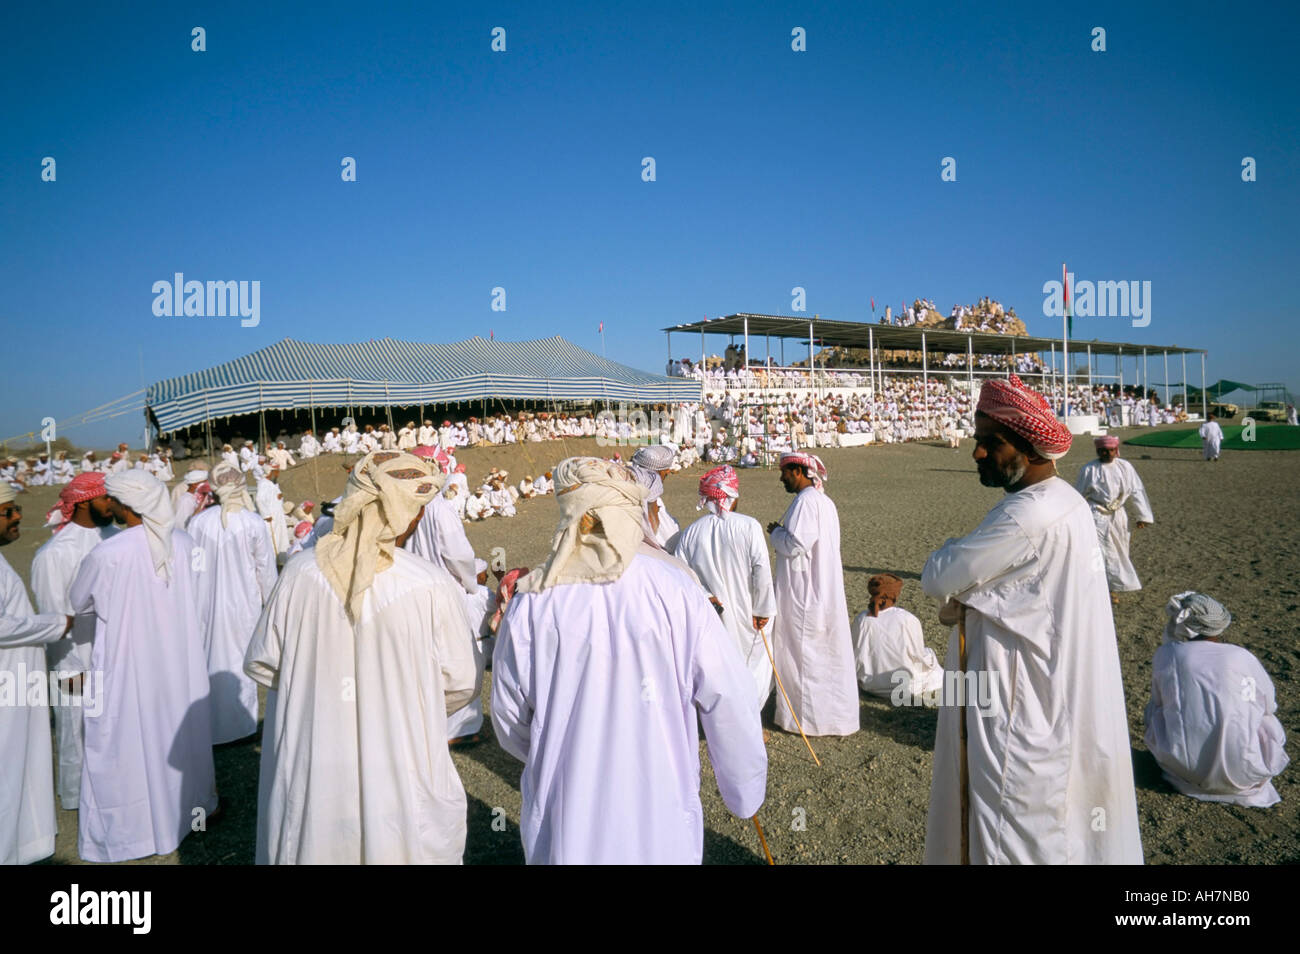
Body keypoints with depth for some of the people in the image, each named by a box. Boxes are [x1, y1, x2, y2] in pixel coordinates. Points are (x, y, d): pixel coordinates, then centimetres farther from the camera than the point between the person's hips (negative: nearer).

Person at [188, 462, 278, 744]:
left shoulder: (199, 522, -9)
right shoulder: (255, 524, -14)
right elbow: (266, 569, -5)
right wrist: (269, 602, 10)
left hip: (206, 602, 2)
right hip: (243, 603, -2)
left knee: (209, 658, 15)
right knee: (238, 658, 12)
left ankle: (208, 723, 27)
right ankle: (239, 719, 24)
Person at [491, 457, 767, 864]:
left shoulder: (531, 602, -12)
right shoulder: (675, 589, -15)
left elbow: (509, 716, 0)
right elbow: (728, 701, -11)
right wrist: (744, 792, 5)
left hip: (562, 828, 1)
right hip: (659, 825, -1)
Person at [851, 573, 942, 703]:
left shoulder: (861, 619, -10)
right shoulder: (907, 620, -19)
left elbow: (857, 656, -5)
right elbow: (920, 658, -9)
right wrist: (927, 653, 14)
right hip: (906, 686, -3)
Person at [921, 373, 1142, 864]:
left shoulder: (1029, 516, -26)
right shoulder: (1061, 500, 7)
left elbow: (936, 578, -19)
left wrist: (953, 549, 1)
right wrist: (965, 600, -3)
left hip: (1022, 708, -10)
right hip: (1045, 698, 10)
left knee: (1016, 837, 5)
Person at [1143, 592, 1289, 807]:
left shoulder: (1165, 654, -2)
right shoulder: (1243, 657, -2)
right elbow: (1269, 705, 14)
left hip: (1184, 768, -1)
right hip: (1242, 773, 1)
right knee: (1269, 720, 27)